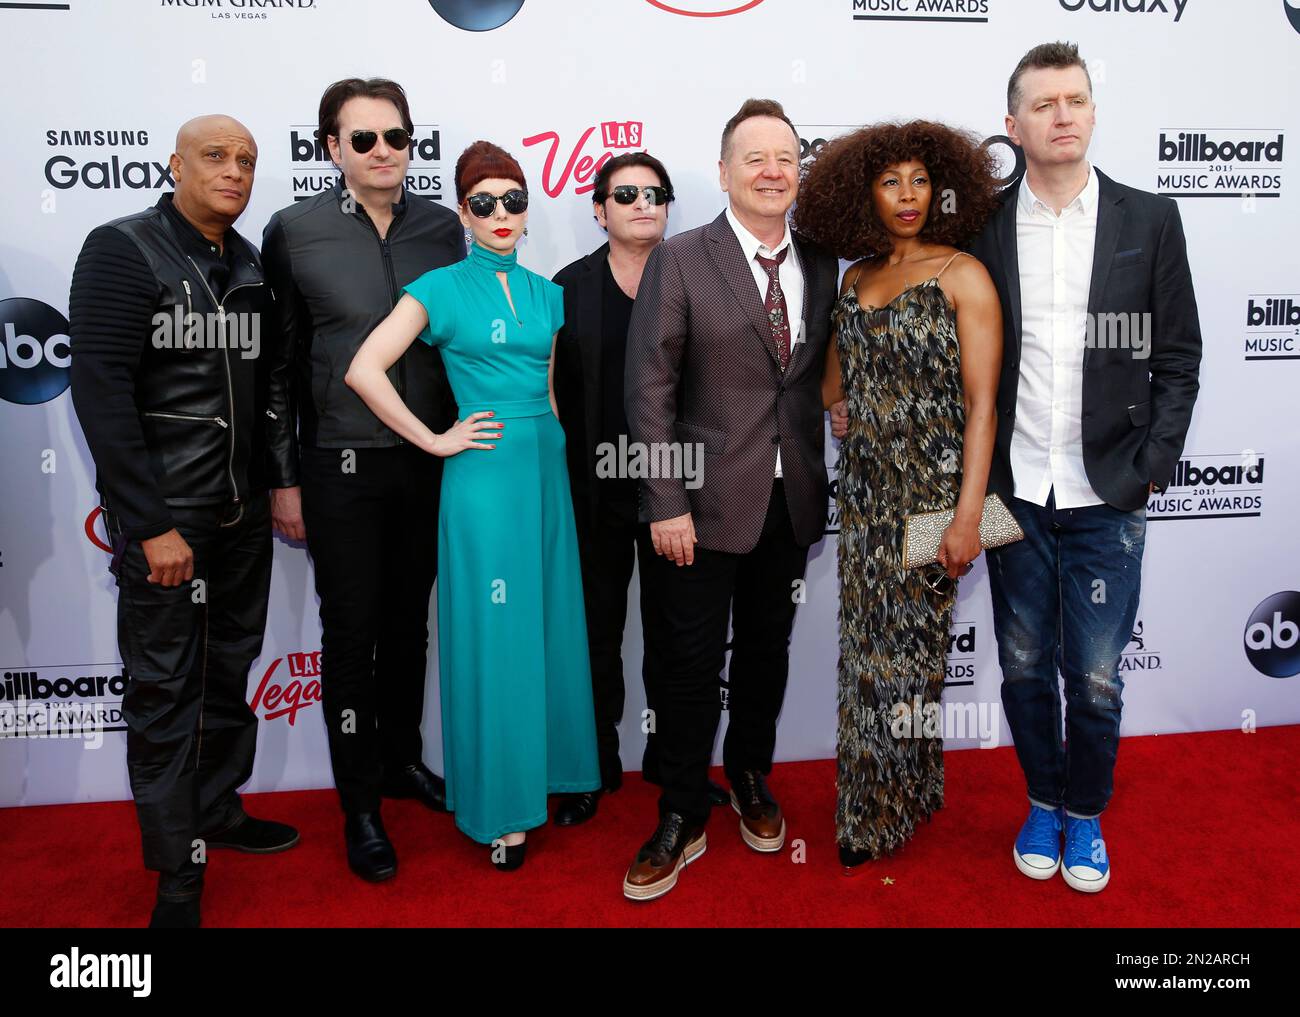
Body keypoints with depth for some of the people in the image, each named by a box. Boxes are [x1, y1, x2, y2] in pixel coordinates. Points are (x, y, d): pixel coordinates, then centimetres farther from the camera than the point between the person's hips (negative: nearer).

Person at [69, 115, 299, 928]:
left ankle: (218, 809, 33)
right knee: (166, 687, 2)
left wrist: (283, 480, 6)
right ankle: (179, 873, 16)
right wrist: (151, 525, -17)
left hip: (243, 510, 6)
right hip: (162, 513, -6)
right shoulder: (122, 251, -8)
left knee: (229, 670, 15)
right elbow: (101, 393, -14)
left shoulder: (252, 267, 10)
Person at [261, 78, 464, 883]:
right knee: (351, 632, 6)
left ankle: (402, 759, 36)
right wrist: (284, 479, -3)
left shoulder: (442, 226, 3)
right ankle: (360, 803, 22)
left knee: (409, 620, 16)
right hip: (341, 464, -3)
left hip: (428, 461, 3)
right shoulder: (295, 230, -4)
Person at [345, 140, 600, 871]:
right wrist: (435, 441, -10)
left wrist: (553, 444, 11)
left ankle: (545, 767, 30)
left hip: (548, 467, 5)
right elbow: (365, 370, -12)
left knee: (549, 623, 12)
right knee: (494, 636, 1)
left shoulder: (546, 293, 12)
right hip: (484, 473, -5)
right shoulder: (441, 288, -3)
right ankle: (499, 807, 17)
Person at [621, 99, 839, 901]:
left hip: (792, 502, 4)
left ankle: (752, 780, 40)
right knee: (691, 663, 5)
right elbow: (651, 390, -10)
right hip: (708, 502, -4)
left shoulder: (821, 264, 6)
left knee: (766, 653, 17)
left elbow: (820, 375, 13)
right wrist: (666, 503, -14)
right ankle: (683, 820, 22)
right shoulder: (680, 260, -7)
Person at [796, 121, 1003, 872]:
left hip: (931, 493, -5)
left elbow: (981, 404, -11)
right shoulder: (855, 280, 11)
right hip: (864, 494, 5)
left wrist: (968, 515, -16)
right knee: (867, 646, 11)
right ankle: (871, 801, 30)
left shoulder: (963, 275, -5)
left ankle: (888, 811, 24)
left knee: (910, 647, 5)